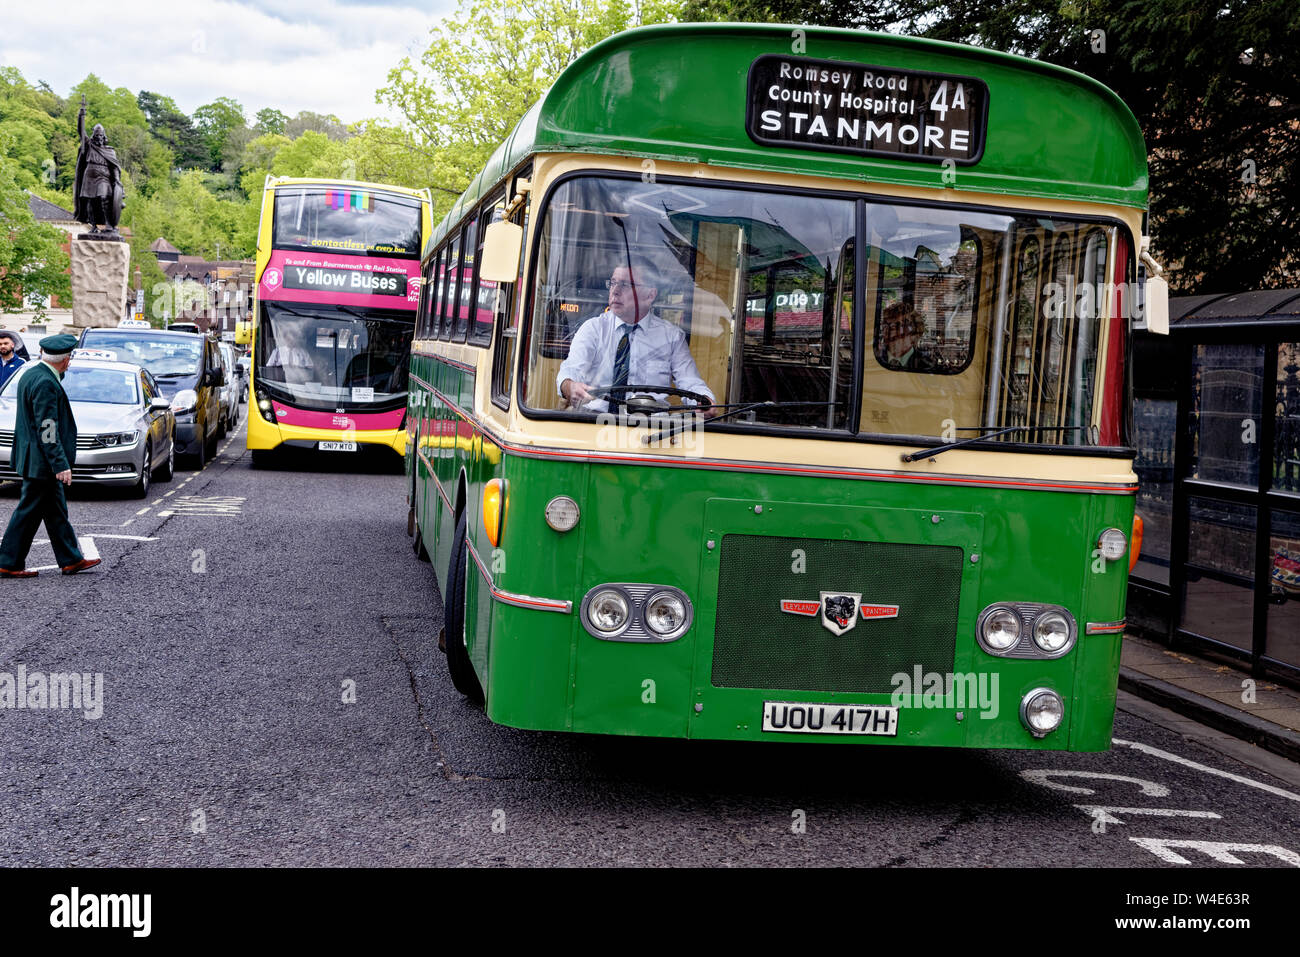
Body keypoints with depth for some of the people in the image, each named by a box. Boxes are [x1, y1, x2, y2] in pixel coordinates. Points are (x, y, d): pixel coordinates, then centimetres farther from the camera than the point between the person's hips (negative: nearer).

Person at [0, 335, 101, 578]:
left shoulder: (31, 374, 9)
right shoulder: (46, 383, -22)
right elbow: (47, 429, -23)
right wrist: (61, 465, -22)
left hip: (34, 457, 10)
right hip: (41, 461, -10)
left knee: (56, 511, 14)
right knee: (28, 512, -1)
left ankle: (71, 559, 20)